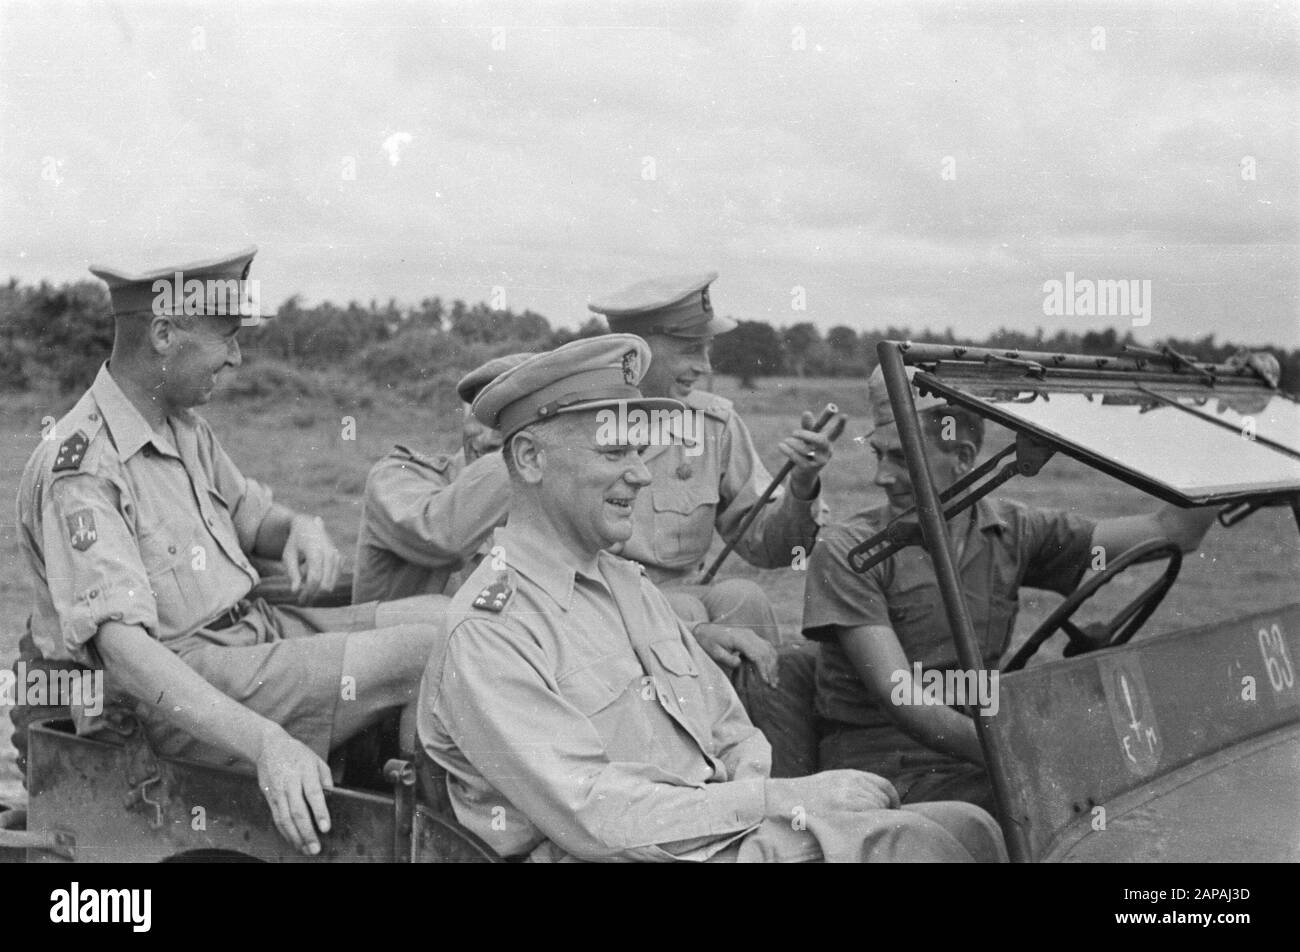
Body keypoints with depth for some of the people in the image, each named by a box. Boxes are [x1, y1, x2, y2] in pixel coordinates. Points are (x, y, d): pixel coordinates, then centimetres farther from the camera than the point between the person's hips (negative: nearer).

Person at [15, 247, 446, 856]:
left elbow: (254, 517, 23)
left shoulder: (185, 429, 10)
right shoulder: (79, 471, -20)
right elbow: (123, 649, -29)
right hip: (182, 702, -9)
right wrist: (265, 743, -40)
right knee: (432, 653, -20)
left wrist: (301, 530, -4)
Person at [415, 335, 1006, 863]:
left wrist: (753, 785, -4)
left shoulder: (629, 583, 20)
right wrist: (782, 801, -17)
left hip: (729, 834, 8)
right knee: (920, 845, -23)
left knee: (967, 827, -10)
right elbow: (591, 818, -19)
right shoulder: (486, 633, -10)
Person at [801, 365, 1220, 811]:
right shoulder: (849, 552, -8)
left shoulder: (1012, 531, 6)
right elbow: (897, 695, -18)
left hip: (980, 749, 5)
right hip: (883, 767, -5)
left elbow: (1172, 531, 4)